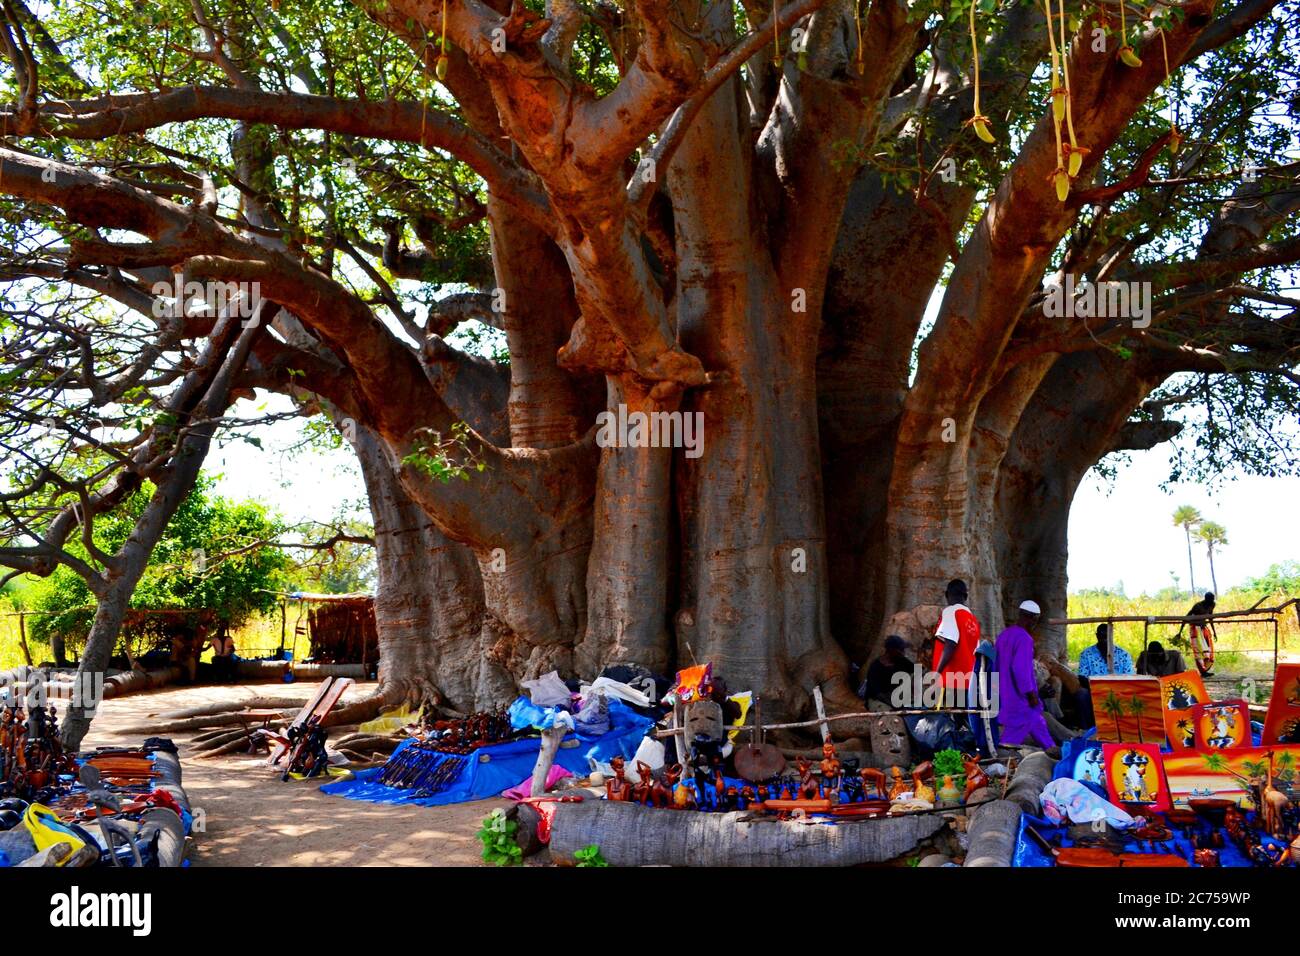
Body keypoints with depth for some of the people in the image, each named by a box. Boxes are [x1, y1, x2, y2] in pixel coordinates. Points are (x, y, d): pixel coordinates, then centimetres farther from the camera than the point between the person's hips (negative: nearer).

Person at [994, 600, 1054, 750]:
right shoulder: (1024, 639, -18)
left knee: (1038, 724, 19)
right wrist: (1031, 694, -18)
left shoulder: (1004, 635, 8)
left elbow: (996, 664, 13)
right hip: (1020, 698, -9)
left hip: (1006, 694, 9)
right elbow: (1020, 668, -25)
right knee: (1014, 733, -4)